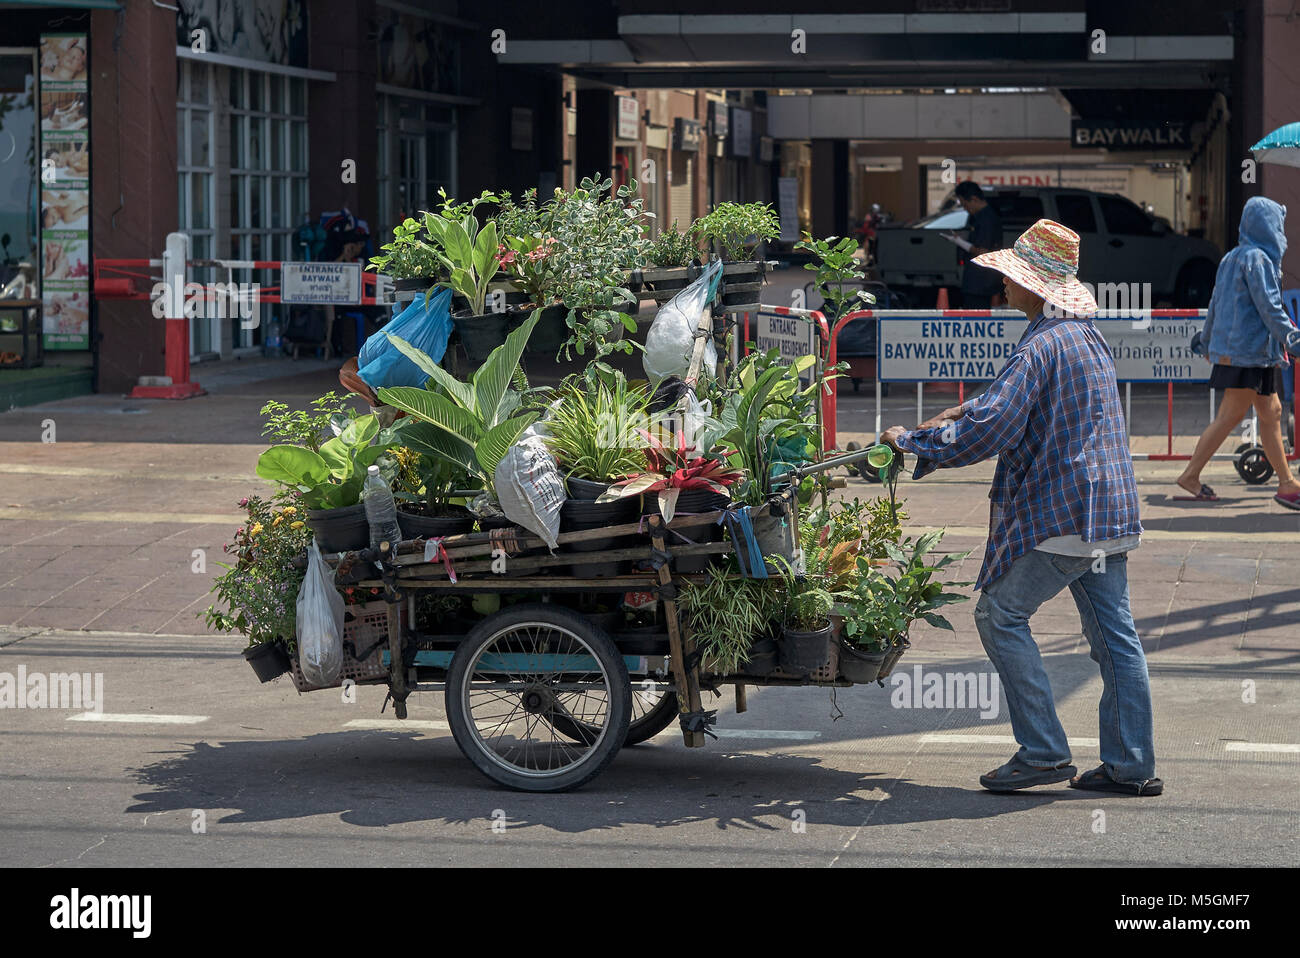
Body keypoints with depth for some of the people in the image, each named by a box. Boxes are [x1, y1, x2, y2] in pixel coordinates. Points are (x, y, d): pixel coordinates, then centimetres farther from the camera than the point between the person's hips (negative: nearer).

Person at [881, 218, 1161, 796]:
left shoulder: (1041, 346, -15)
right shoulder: (1087, 336, 16)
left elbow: (989, 428, -22)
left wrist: (914, 443, -12)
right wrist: (955, 414, 26)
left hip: (1060, 515, -9)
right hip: (1110, 511, 9)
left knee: (1000, 614, 0)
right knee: (1114, 634, 9)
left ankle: (1044, 753, -3)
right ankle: (1131, 766, 10)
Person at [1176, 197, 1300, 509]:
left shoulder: (1232, 259, 14)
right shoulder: (1257, 259, -14)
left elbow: (1216, 303, 22)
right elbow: (1269, 306, -19)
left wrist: (1207, 338, 32)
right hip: (1250, 348, -10)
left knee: (1271, 413, 9)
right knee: (1230, 416, -6)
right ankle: (1191, 475, -3)